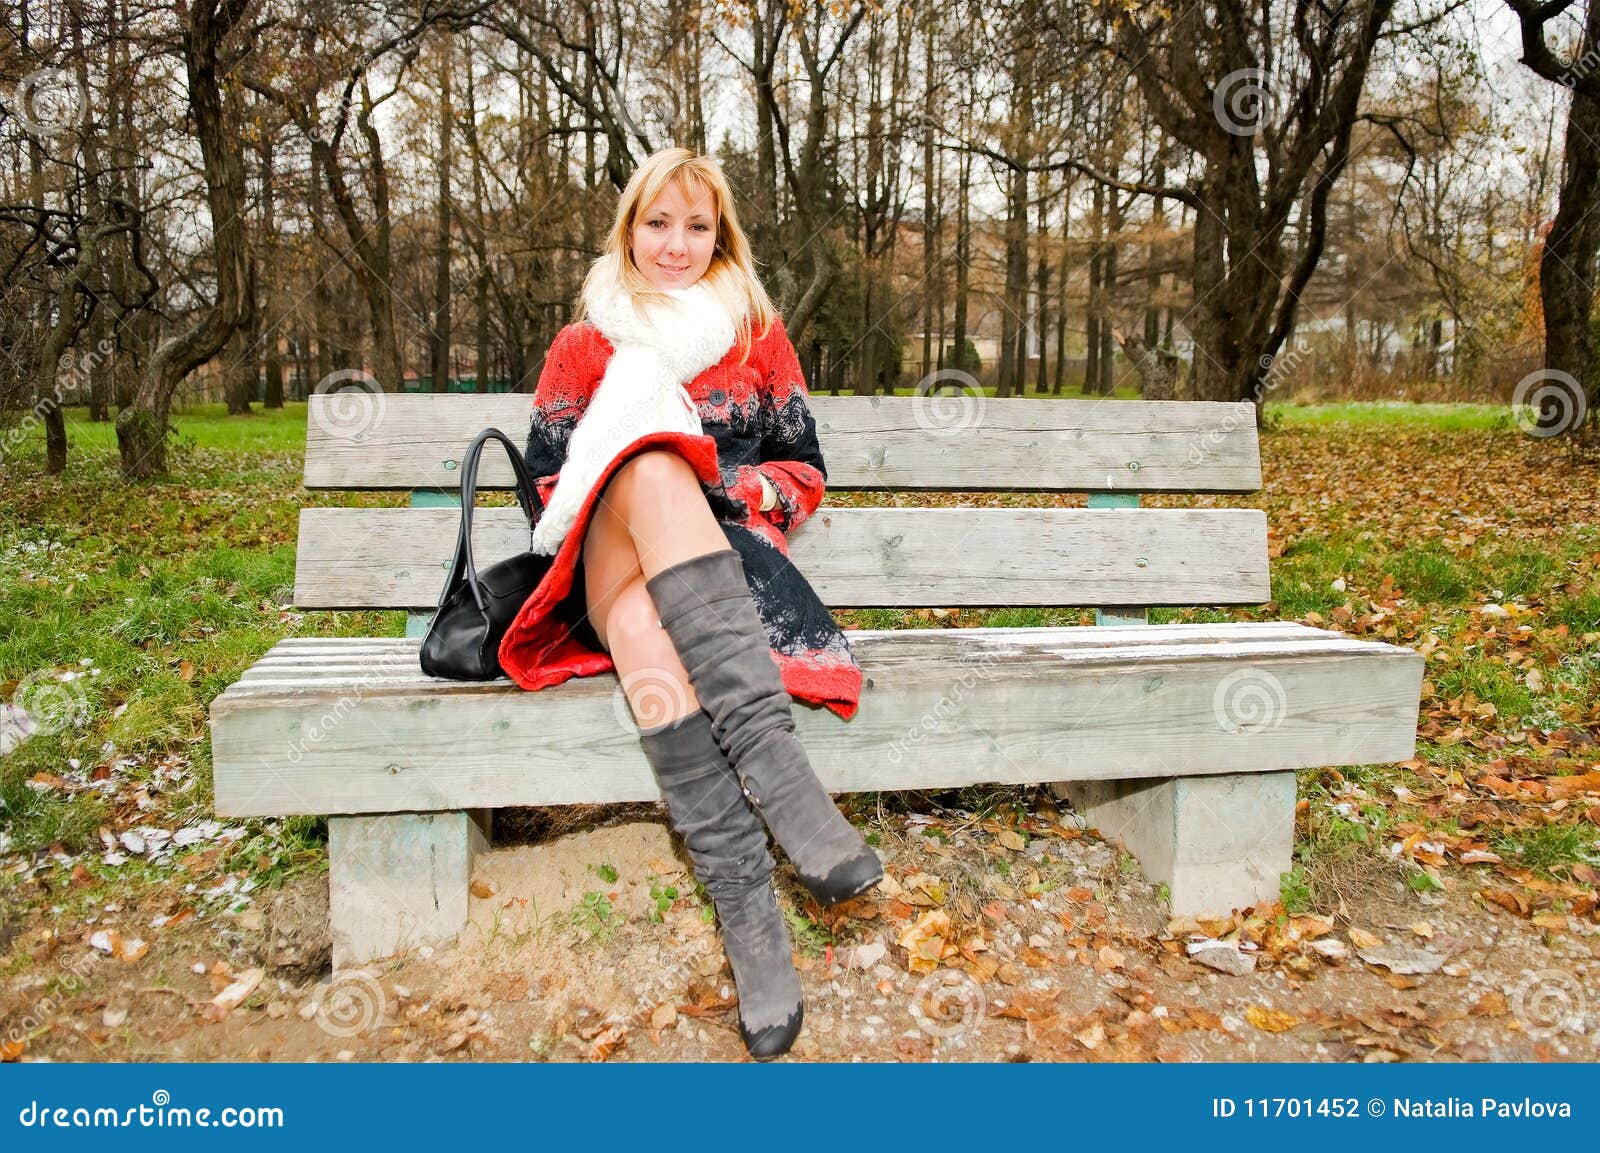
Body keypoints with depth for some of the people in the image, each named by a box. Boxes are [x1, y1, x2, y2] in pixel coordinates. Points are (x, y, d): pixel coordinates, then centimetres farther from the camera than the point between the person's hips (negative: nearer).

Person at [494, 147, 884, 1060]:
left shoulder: (760, 338, 20)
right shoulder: (581, 348, 19)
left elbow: (805, 476, 16)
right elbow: (548, 489, 14)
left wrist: (731, 486, -6)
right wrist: (643, 489, -6)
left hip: (733, 559, 0)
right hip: (611, 570, 0)